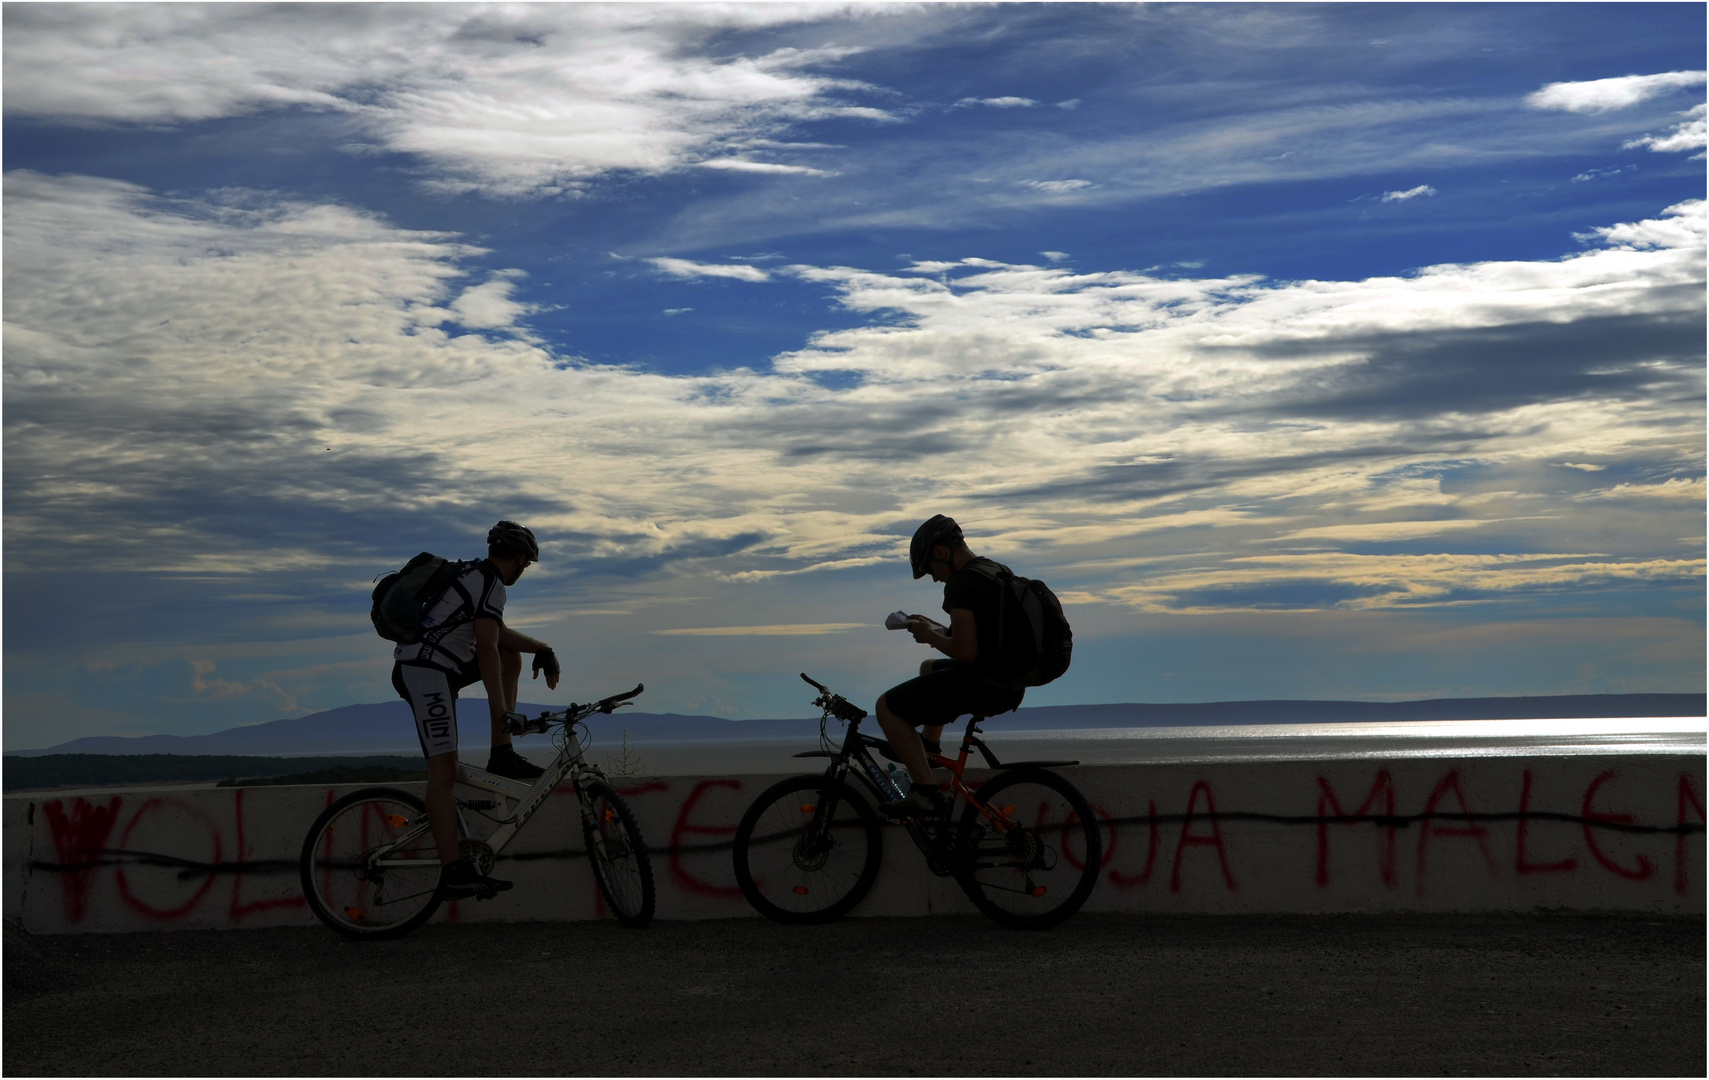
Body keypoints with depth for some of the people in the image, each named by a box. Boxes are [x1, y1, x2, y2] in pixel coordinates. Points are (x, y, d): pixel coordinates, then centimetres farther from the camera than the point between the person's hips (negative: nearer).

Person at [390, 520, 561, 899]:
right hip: (426, 672, -10)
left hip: (417, 666, 10)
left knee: (511, 655, 18)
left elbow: (500, 634, 27)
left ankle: (502, 757, 12)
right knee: (444, 771, -16)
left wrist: (542, 649, 16)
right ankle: (454, 873, -22)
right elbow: (486, 648, -20)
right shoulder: (491, 584, -10)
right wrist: (503, 712, -23)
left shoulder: (475, 576, 20)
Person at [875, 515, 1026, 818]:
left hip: (980, 687, -10)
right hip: (1011, 687, 10)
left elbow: (965, 652, -23)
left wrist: (931, 637, -6)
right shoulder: (1002, 573, 13)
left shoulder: (961, 583, -17)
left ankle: (926, 793, -8)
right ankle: (927, 754, 39)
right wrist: (939, 629, 17)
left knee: (887, 707, -3)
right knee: (929, 668, 34)